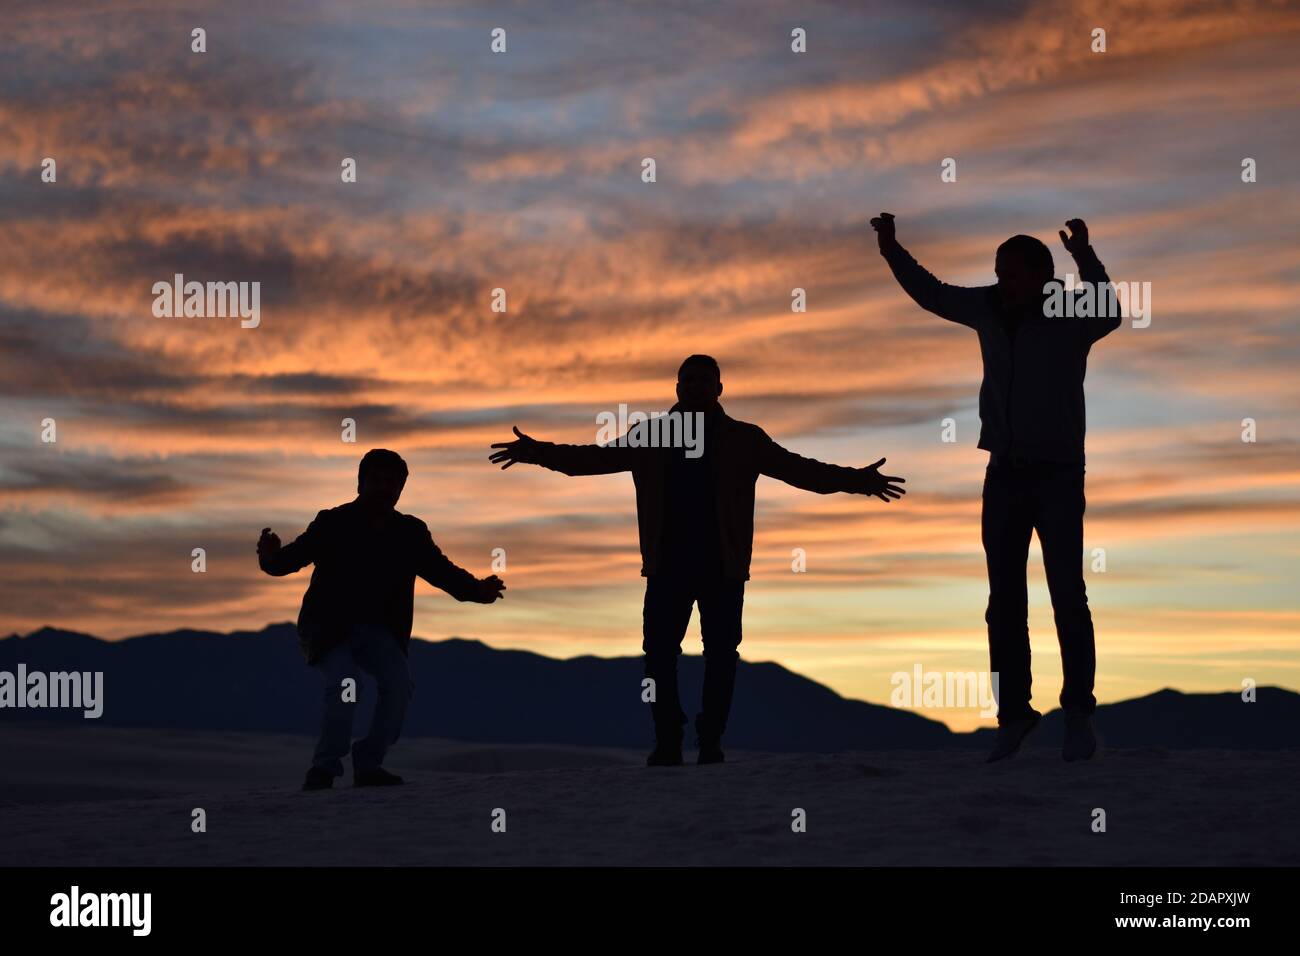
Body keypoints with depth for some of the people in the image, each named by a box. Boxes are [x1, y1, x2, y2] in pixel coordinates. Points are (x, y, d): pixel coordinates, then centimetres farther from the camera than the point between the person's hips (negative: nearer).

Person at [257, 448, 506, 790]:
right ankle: (325, 767, -12)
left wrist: (476, 589, -23)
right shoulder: (332, 524, -11)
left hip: (377, 630, 4)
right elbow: (294, 556, -21)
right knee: (344, 682, -28)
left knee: (398, 682, -18)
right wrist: (271, 558, -45)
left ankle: (368, 764, -4)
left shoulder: (411, 532, 0)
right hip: (329, 628, -4)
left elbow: (441, 570, -3)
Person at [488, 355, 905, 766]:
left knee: (720, 655, 0)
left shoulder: (743, 440, 4)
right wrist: (538, 452, -1)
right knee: (659, 652, -4)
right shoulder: (648, 436, 8)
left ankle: (711, 744, 7)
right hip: (667, 564, 1)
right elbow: (593, 457, 10)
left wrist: (855, 480, -12)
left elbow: (798, 468, 0)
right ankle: (667, 743, 2)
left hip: (723, 565, -1)